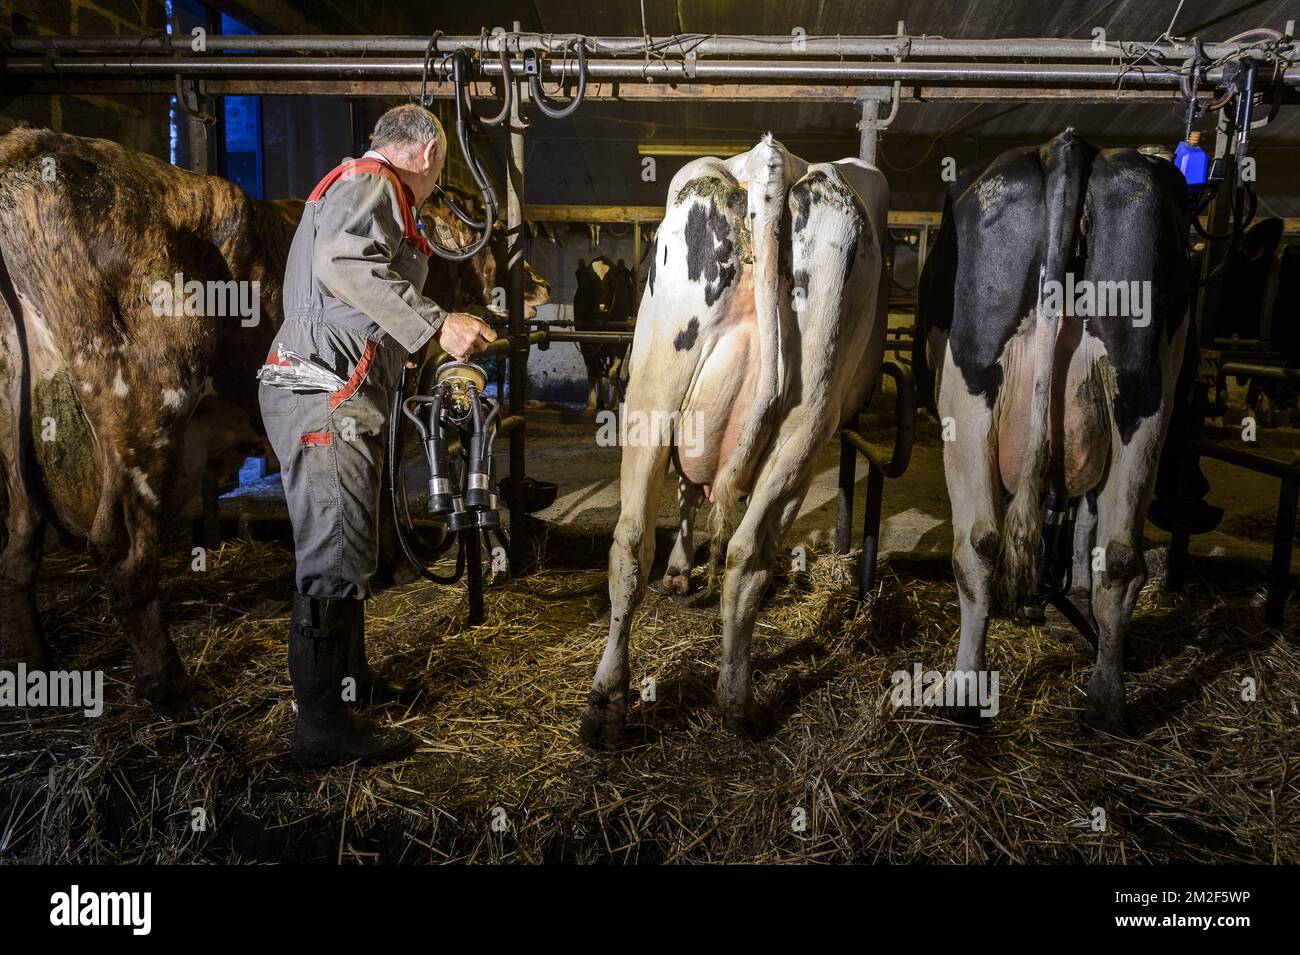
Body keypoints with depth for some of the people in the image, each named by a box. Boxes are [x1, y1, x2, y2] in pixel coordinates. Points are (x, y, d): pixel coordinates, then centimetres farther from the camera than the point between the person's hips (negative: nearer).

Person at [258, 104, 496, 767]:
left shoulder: (353, 186, 27)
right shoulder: (371, 183, -7)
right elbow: (343, 263, -28)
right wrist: (437, 324, -30)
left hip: (334, 398, 11)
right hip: (327, 396, -11)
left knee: (341, 547, 19)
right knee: (335, 555, -9)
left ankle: (349, 678, 33)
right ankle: (323, 725, -2)